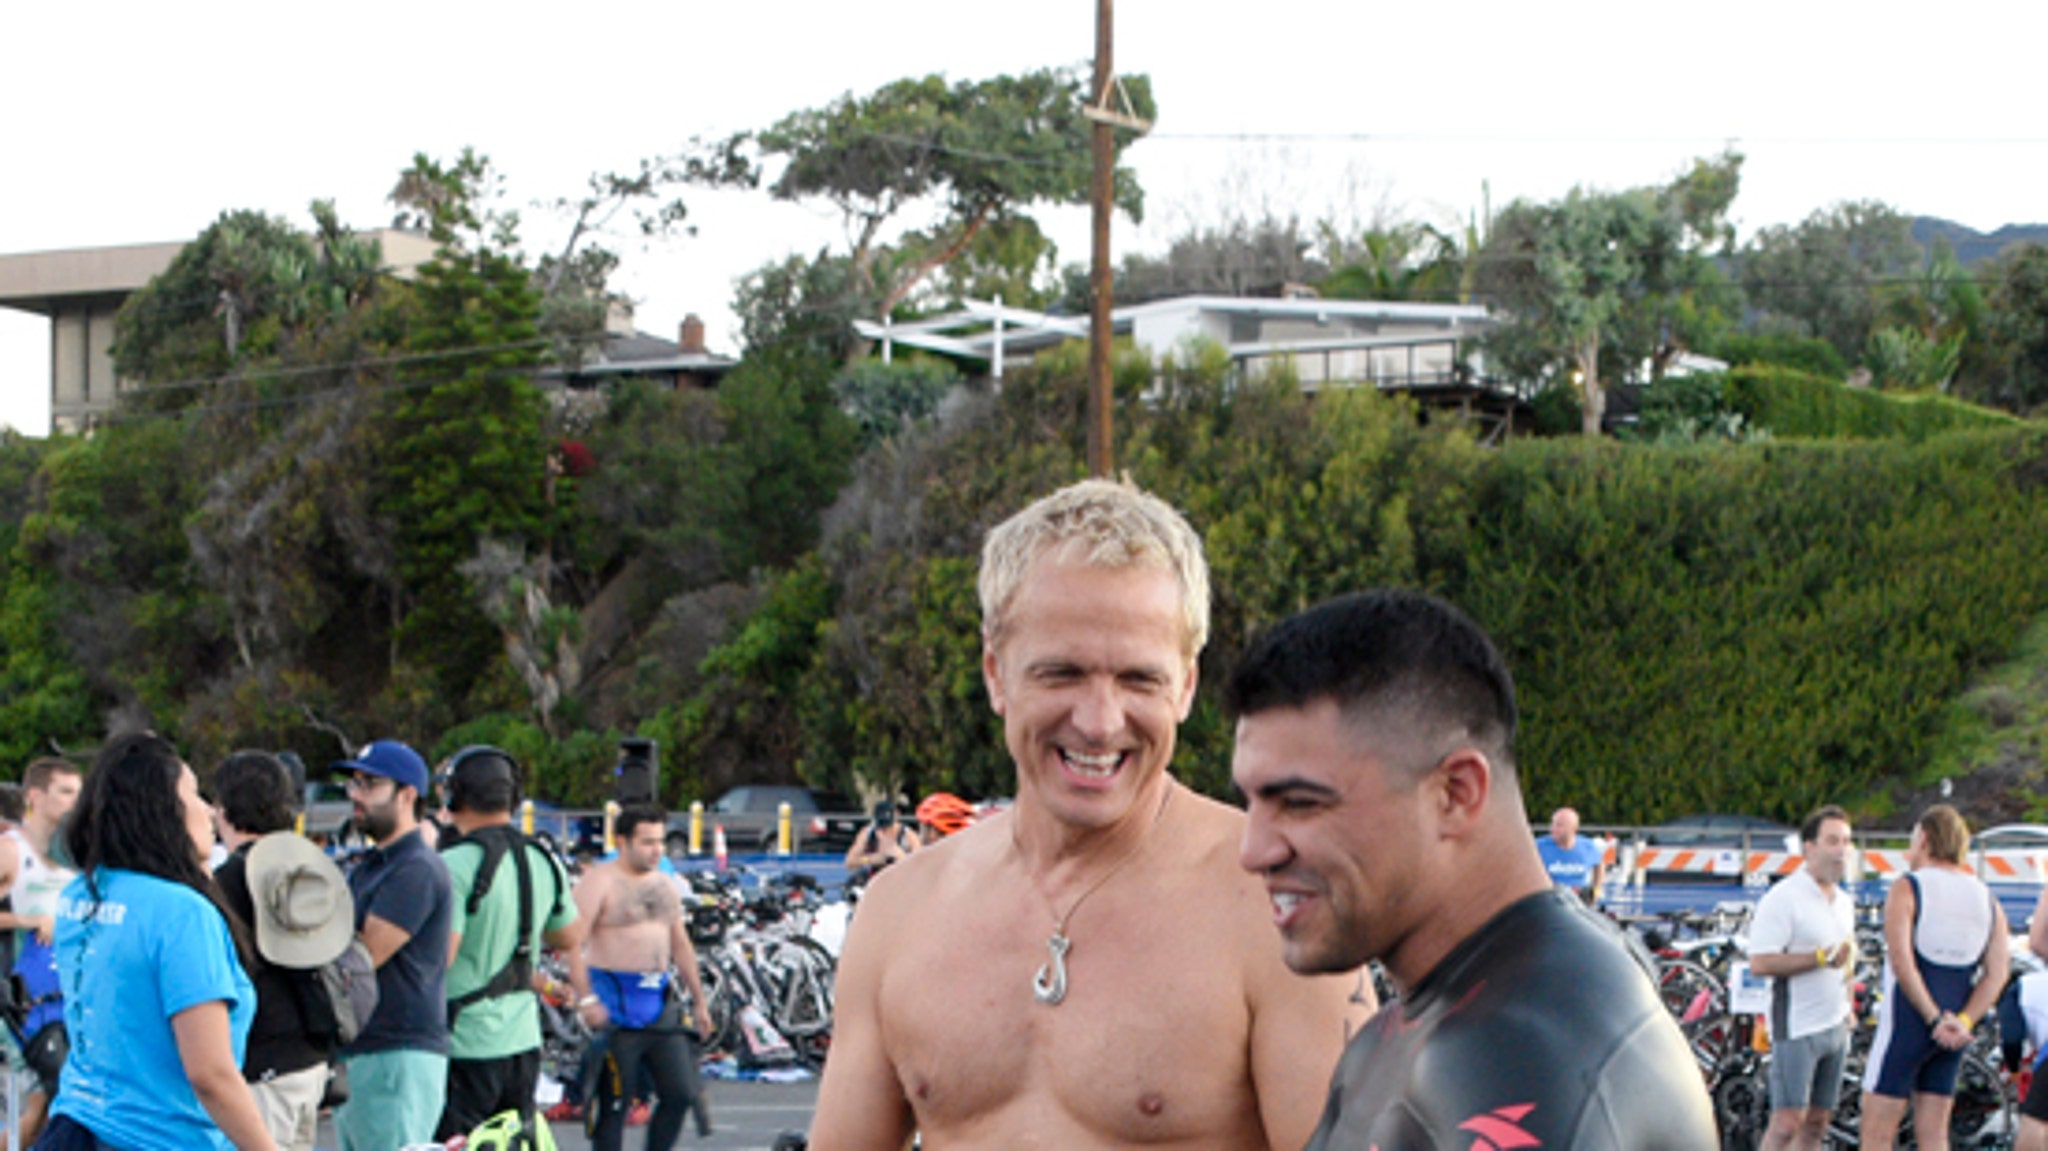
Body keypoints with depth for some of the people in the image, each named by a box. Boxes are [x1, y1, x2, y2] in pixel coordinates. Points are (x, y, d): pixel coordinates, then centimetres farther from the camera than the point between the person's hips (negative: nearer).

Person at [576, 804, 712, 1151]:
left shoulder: (665, 885, 16)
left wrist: (698, 1001, 24)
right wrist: (586, 999, -25)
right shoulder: (600, 882, -7)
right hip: (614, 1005, -7)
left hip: (659, 1001, 7)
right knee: (614, 1102, -3)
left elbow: (681, 946, 25)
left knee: (681, 1093, 2)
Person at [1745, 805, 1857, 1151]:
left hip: (1834, 1027, 8)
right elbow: (1760, 963, -19)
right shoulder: (1783, 899, -11)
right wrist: (1822, 957, -21)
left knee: (1817, 1122, 7)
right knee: (1788, 1120, -13)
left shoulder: (1844, 901, 16)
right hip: (1796, 1027, -8)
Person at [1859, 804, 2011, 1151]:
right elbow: (1997, 974, 0)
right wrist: (1963, 1022, -8)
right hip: (1952, 1036, 6)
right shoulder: (1987, 900, 10)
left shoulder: (1907, 889, -6)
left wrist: (1935, 1018, -19)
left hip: (1906, 1021, -6)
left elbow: (1901, 960, -19)